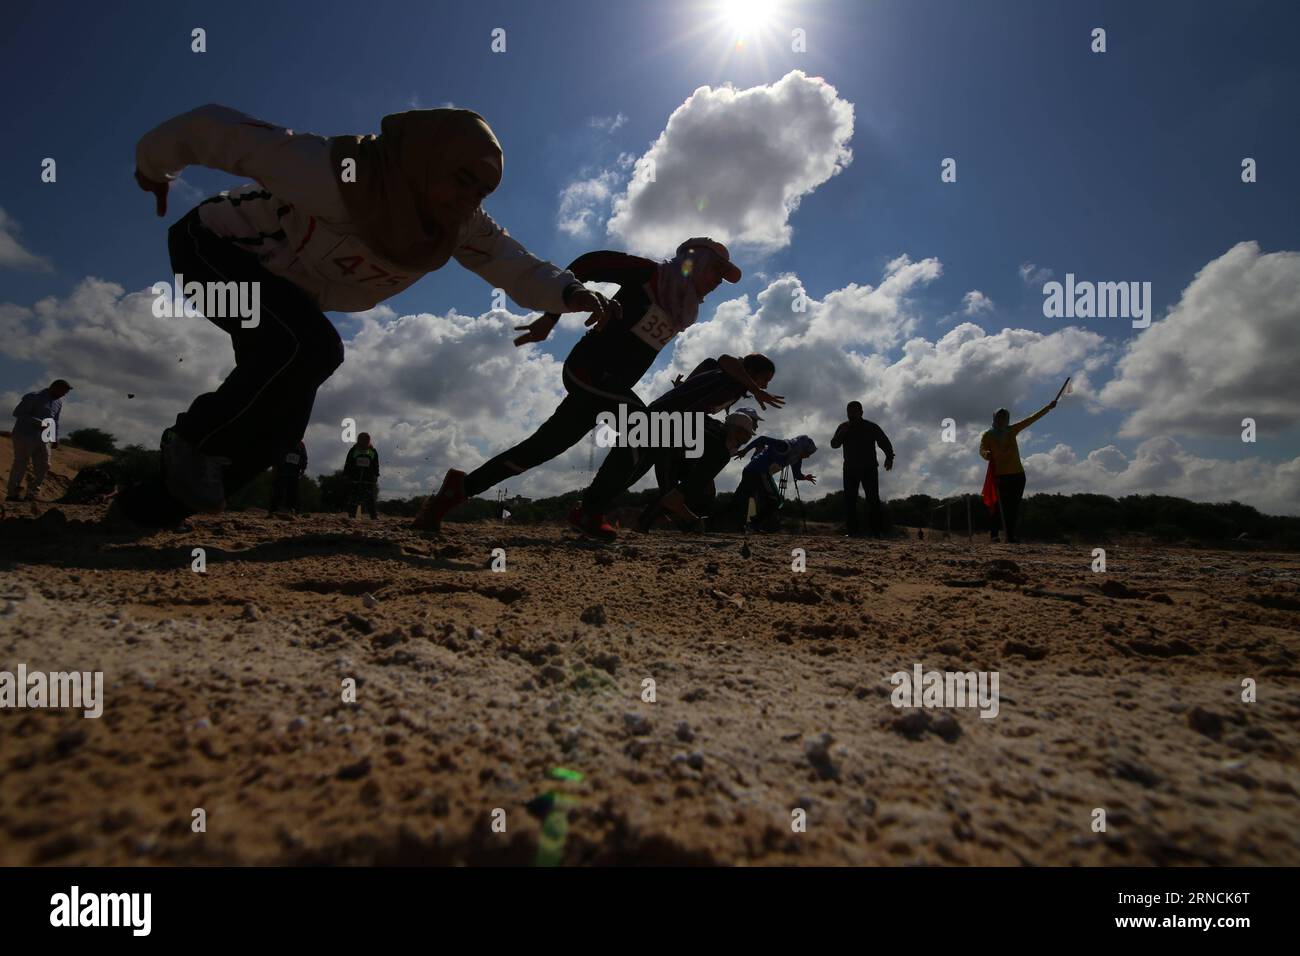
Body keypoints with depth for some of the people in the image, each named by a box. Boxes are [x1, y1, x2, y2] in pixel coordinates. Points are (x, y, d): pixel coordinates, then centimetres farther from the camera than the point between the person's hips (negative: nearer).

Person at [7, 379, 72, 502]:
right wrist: (38, 422, -24)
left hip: (42, 438, 7)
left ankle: (31, 495, 10)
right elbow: (17, 413, -15)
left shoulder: (59, 402, 9)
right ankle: (12, 494, 6)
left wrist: (55, 438, 10)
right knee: (21, 465, -2)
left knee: (43, 467, 3)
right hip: (25, 436, -7)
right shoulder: (34, 397, -12)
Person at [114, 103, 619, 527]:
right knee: (312, 347, -33)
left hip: (284, 289, 7)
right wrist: (154, 166, -11)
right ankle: (195, 445, -8)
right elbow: (216, 128, -30)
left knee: (280, 420, 3)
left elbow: (519, 268, -15)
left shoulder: (462, 225, -18)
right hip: (215, 244, -7)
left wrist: (571, 292, -35)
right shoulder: (338, 175, -38)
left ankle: (148, 508, 21)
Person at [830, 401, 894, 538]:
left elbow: (885, 443, -1)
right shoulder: (844, 427, 8)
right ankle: (852, 530, -9)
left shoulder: (872, 427, 2)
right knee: (850, 499, -7)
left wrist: (889, 457, -17)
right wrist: (842, 434, -18)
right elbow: (834, 444, 1)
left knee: (873, 499, -10)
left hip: (869, 468, -2)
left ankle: (876, 530, -12)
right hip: (850, 469, 2)